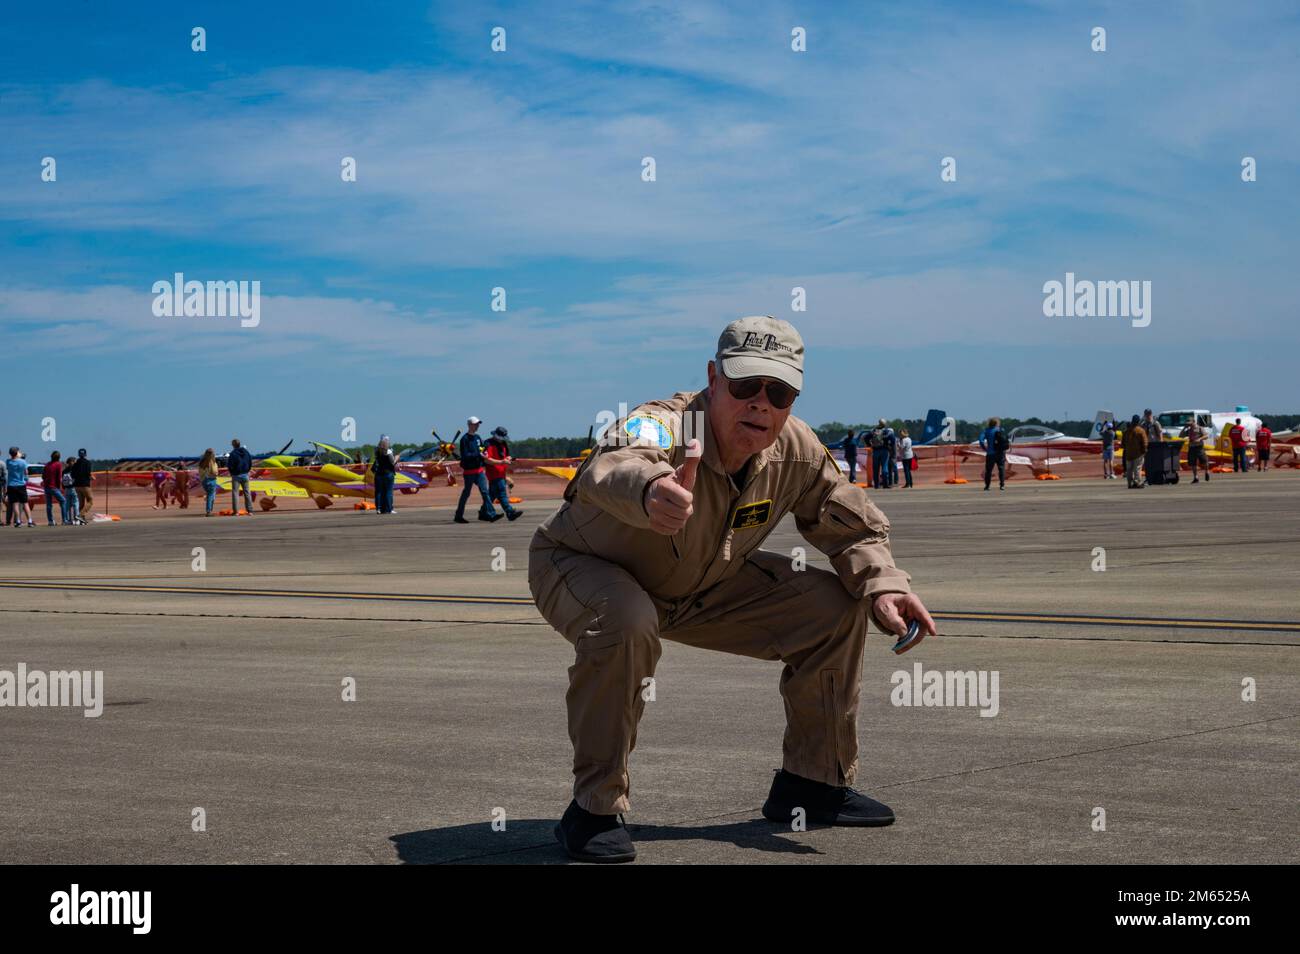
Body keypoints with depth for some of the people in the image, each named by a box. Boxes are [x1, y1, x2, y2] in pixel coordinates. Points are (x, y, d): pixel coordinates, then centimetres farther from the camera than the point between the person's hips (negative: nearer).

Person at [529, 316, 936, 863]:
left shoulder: (795, 451, -17)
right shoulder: (666, 426, -36)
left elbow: (853, 527, 0)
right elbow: (613, 468, -61)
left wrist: (882, 587, -20)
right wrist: (651, 490, -85)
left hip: (701, 586, 6)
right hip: (580, 567, -6)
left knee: (833, 605, -4)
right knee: (625, 624, -40)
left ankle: (812, 783, 14)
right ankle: (593, 810, -21)